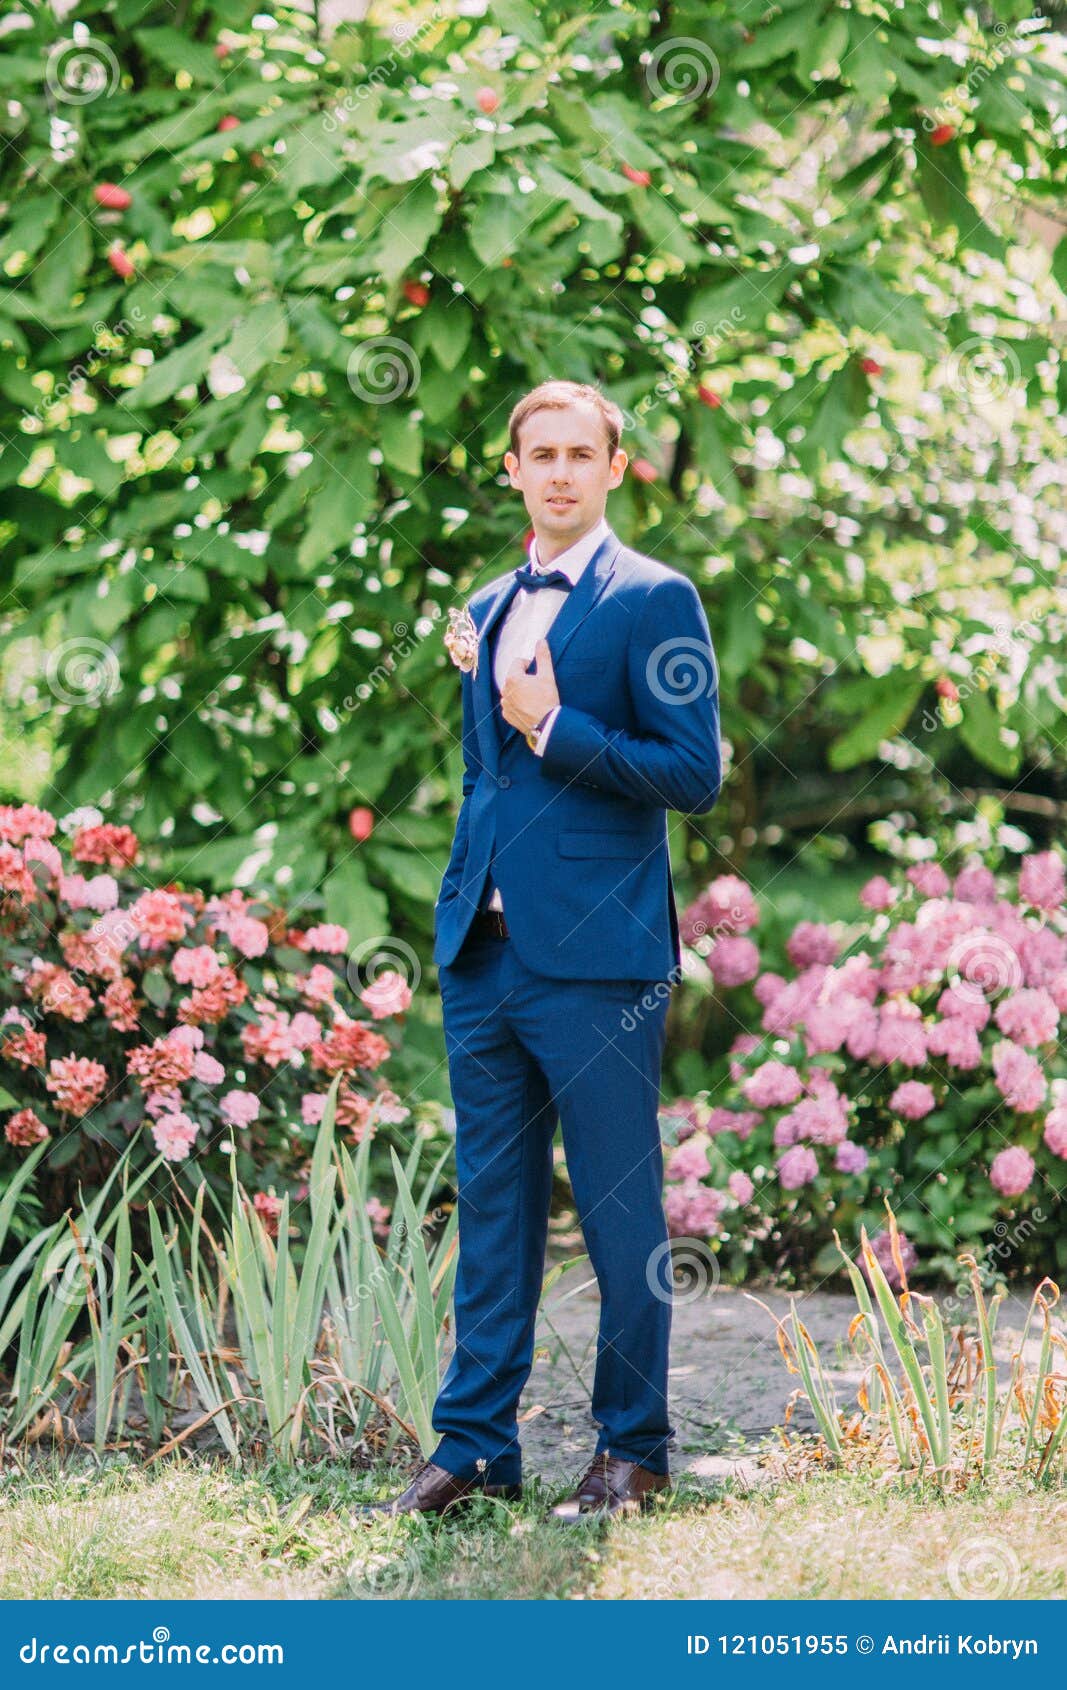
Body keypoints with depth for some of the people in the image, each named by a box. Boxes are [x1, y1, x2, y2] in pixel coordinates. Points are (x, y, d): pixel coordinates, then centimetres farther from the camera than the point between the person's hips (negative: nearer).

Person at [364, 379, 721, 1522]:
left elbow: (694, 775, -10)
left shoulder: (655, 601, -3)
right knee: (490, 1208, 9)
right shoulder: (488, 611, 18)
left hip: (596, 958, -6)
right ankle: (474, 1445, 15)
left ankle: (632, 1450, 11)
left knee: (621, 1214, 0)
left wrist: (556, 728, -14)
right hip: (484, 955, 7)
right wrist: (462, 911, 18)